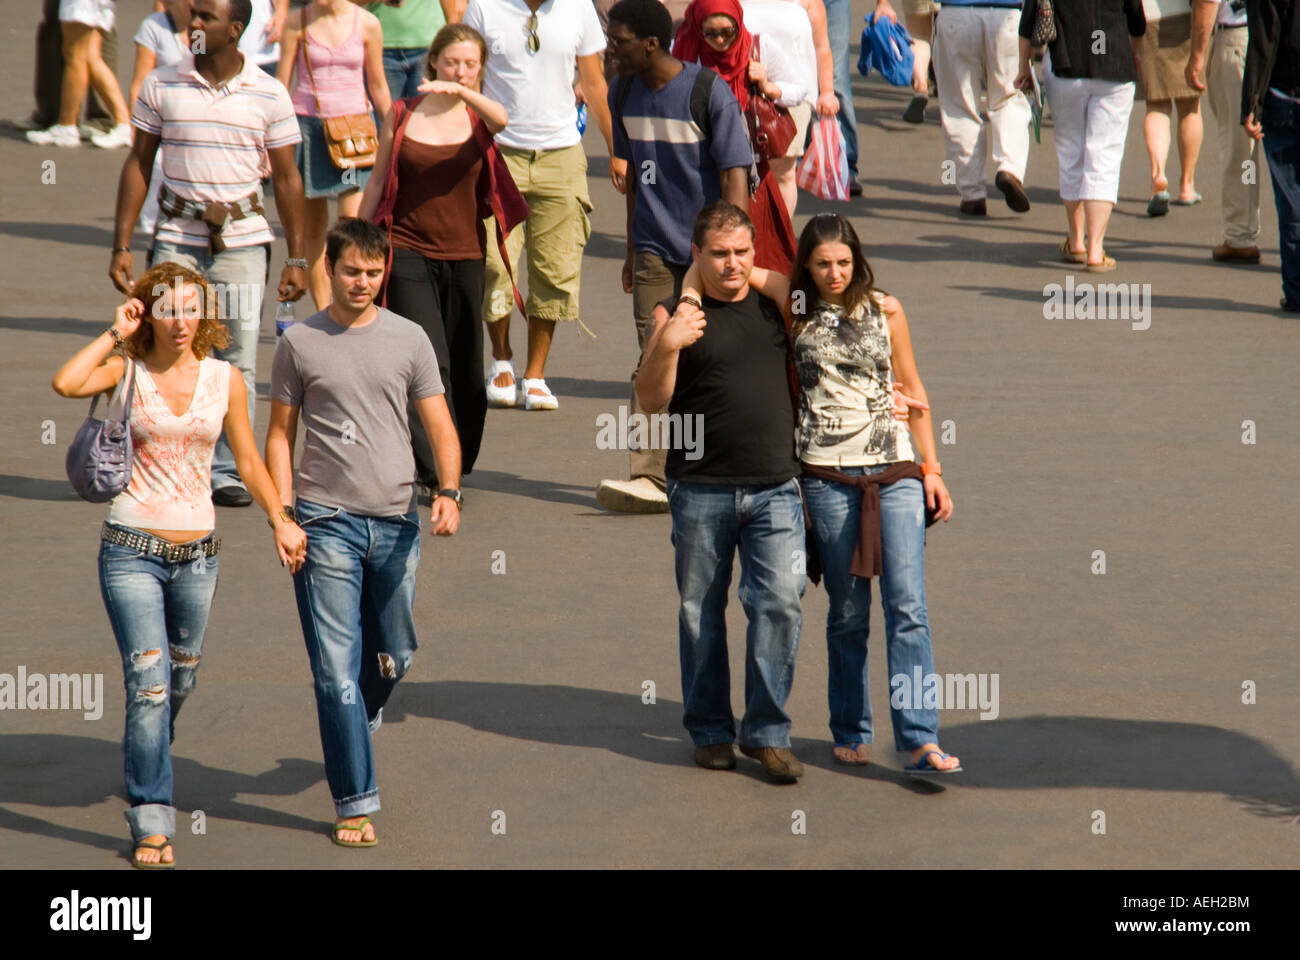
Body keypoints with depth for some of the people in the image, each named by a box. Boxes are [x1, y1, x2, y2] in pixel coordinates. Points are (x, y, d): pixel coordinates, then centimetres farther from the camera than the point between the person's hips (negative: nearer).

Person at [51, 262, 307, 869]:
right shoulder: (128, 373, -2)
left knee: (180, 681, 15)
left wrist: (280, 520, 5)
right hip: (132, 549, -3)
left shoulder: (223, 379, 5)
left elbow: (248, 461, 13)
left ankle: (147, 767, 42)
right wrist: (115, 335, -12)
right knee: (149, 687, -11)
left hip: (197, 552, 3)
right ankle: (152, 824, -6)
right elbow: (65, 384, -22)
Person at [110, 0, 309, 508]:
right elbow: (138, 165, 7)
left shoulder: (269, 95, 1)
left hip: (243, 241, 0)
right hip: (177, 239, 0)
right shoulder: (161, 85, 2)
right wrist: (120, 246, 2)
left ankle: (226, 472, 9)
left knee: (237, 361, 0)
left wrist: (297, 259, 3)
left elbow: (286, 178, 6)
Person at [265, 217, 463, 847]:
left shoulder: (408, 339, 6)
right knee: (337, 670, -6)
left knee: (393, 657, 14)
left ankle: (353, 729, 45)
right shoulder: (299, 344, 2)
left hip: (397, 522, 2)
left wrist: (449, 492, -11)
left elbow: (439, 425, 6)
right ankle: (355, 802, -1)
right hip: (327, 523, -2)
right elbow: (280, 434, 6)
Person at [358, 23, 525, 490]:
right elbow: (378, 182, 10)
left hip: (464, 257, 2)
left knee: (464, 368, 9)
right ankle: (437, 473, -16)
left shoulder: (476, 116, 2)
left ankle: (455, 464, 26)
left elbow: (500, 120, -24)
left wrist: (462, 92, -42)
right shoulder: (401, 115, 2)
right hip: (408, 254, -2)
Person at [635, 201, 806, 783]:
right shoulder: (679, 313, -3)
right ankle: (711, 731, 21)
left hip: (775, 487, 2)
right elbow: (651, 402, -7)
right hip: (701, 490, -2)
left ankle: (767, 733, 2)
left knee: (779, 604, -7)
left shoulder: (773, 299, 8)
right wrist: (666, 346, -24)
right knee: (701, 613, 7)